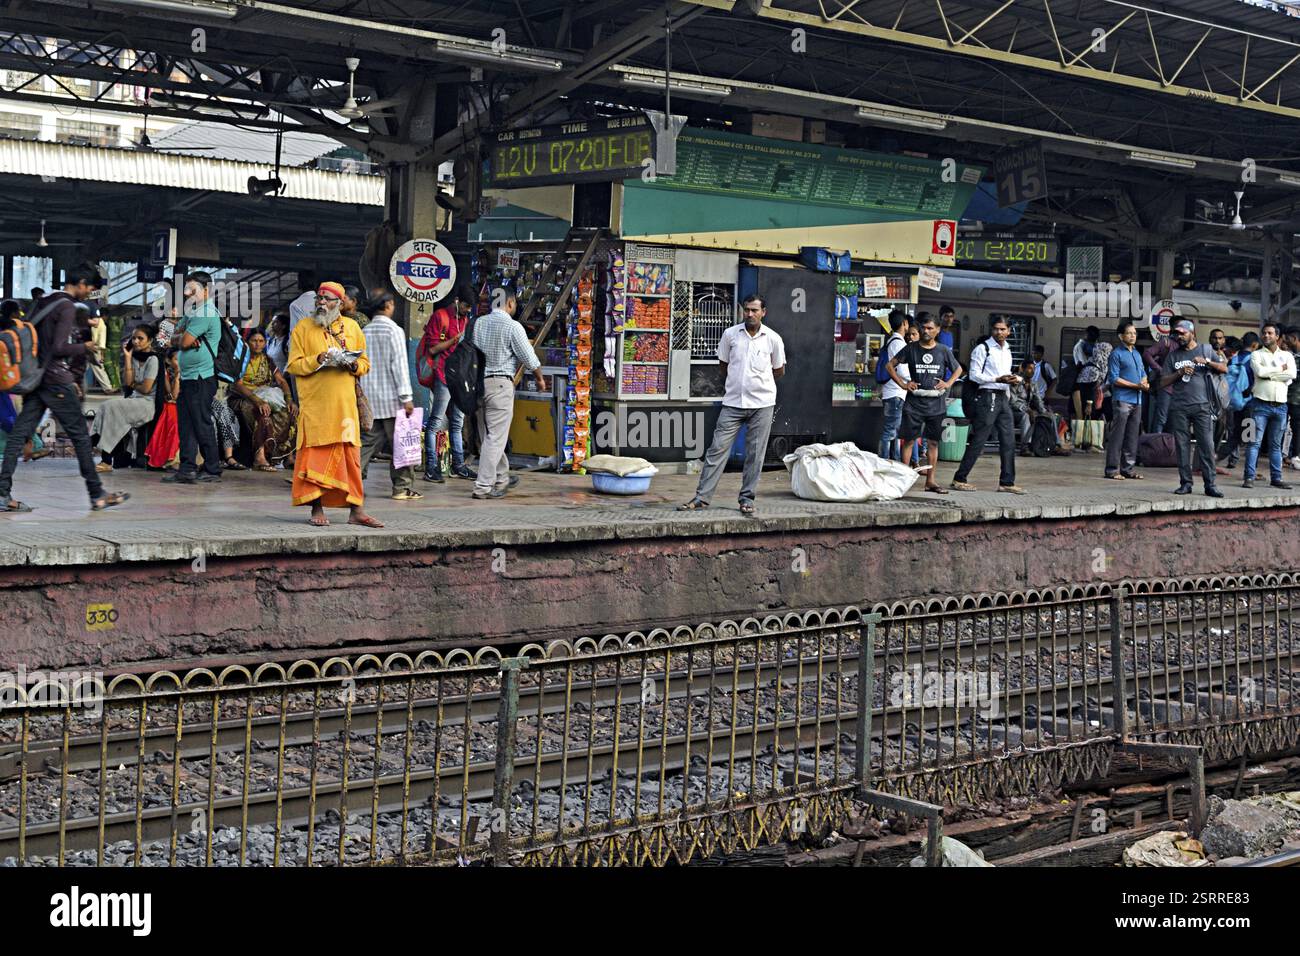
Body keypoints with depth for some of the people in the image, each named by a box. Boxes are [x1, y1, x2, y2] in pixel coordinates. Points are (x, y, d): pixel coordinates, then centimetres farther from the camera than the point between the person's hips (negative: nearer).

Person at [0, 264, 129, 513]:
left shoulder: (43, 302, 14)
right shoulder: (67, 307, -12)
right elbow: (59, 348, -19)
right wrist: (84, 347, -3)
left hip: (35, 378, 8)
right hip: (57, 379, -8)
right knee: (80, 436, 0)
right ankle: (97, 495, 5)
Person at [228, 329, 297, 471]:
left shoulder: (267, 360, 13)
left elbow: (282, 381, 9)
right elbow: (238, 385, -19)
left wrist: (290, 400, -11)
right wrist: (257, 400, -33)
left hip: (264, 397, 6)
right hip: (241, 399, -6)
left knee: (288, 411, -23)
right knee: (263, 412, -37)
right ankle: (260, 456, -38)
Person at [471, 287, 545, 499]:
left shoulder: (479, 323, 7)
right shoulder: (513, 327, -11)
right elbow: (529, 359, -7)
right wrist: (540, 378, 11)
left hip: (480, 381, 7)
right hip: (501, 383, -7)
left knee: (494, 433, 19)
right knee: (495, 436, -4)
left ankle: (501, 478, 31)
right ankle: (483, 486, -7)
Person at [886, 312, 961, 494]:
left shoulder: (943, 351, 5)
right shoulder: (911, 349, 1)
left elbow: (958, 369, 18)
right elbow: (891, 365, 8)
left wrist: (948, 384, 2)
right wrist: (903, 384, -1)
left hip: (936, 404, 2)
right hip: (914, 402, -2)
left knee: (933, 442, 5)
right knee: (909, 440, -3)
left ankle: (931, 480, 10)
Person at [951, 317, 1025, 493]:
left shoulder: (1007, 350, 18)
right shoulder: (982, 349, -7)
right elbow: (974, 375, -12)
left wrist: (1013, 378, 5)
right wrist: (998, 379, -18)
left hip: (1003, 398, 8)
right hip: (987, 397, -8)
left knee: (1008, 440, 5)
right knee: (978, 440, -6)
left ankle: (1007, 482, 11)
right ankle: (959, 479, 3)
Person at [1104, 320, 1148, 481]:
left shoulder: (1137, 354, 20)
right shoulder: (1117, 354, -4)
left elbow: (1143, 374, 24)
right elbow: (1114, 378, -10)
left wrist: (1145, 383, 0)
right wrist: (1136, 385, -14)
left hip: (1137, 400, 7)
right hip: (1122, 399, -7)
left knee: (1133, 436, 8)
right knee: (1117, 436, -8)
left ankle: (1128, 468, 13)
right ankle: (1113, 469, -7)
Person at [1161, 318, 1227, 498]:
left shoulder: (1206, 350, 10)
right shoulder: (1173, 355, 13)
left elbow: (1224, 369, 4)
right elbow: (1163, 382, 8)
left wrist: (1207, 362, -12)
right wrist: (1180, 373, -8)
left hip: (1202, 406, -2)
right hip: (1179, 407, 2)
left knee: (1207, 445, -6)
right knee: (1182, 446, 1)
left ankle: (1210, 484, -5)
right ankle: (1185, 483, 7)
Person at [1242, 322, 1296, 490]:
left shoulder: (1287, 355, 13)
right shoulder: (1256, 354, 7)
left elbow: (1292, 375, -5)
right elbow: (1259, 371, -13)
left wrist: (1269, 374, -8)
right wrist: (1280, 369, -3)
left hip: (1280, 405, 3)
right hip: (1261, 404, -3)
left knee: (1276, 445, 8)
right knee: (1254, 442, -7)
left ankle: (1276, 478, 12)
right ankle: (1249, 477, -7)